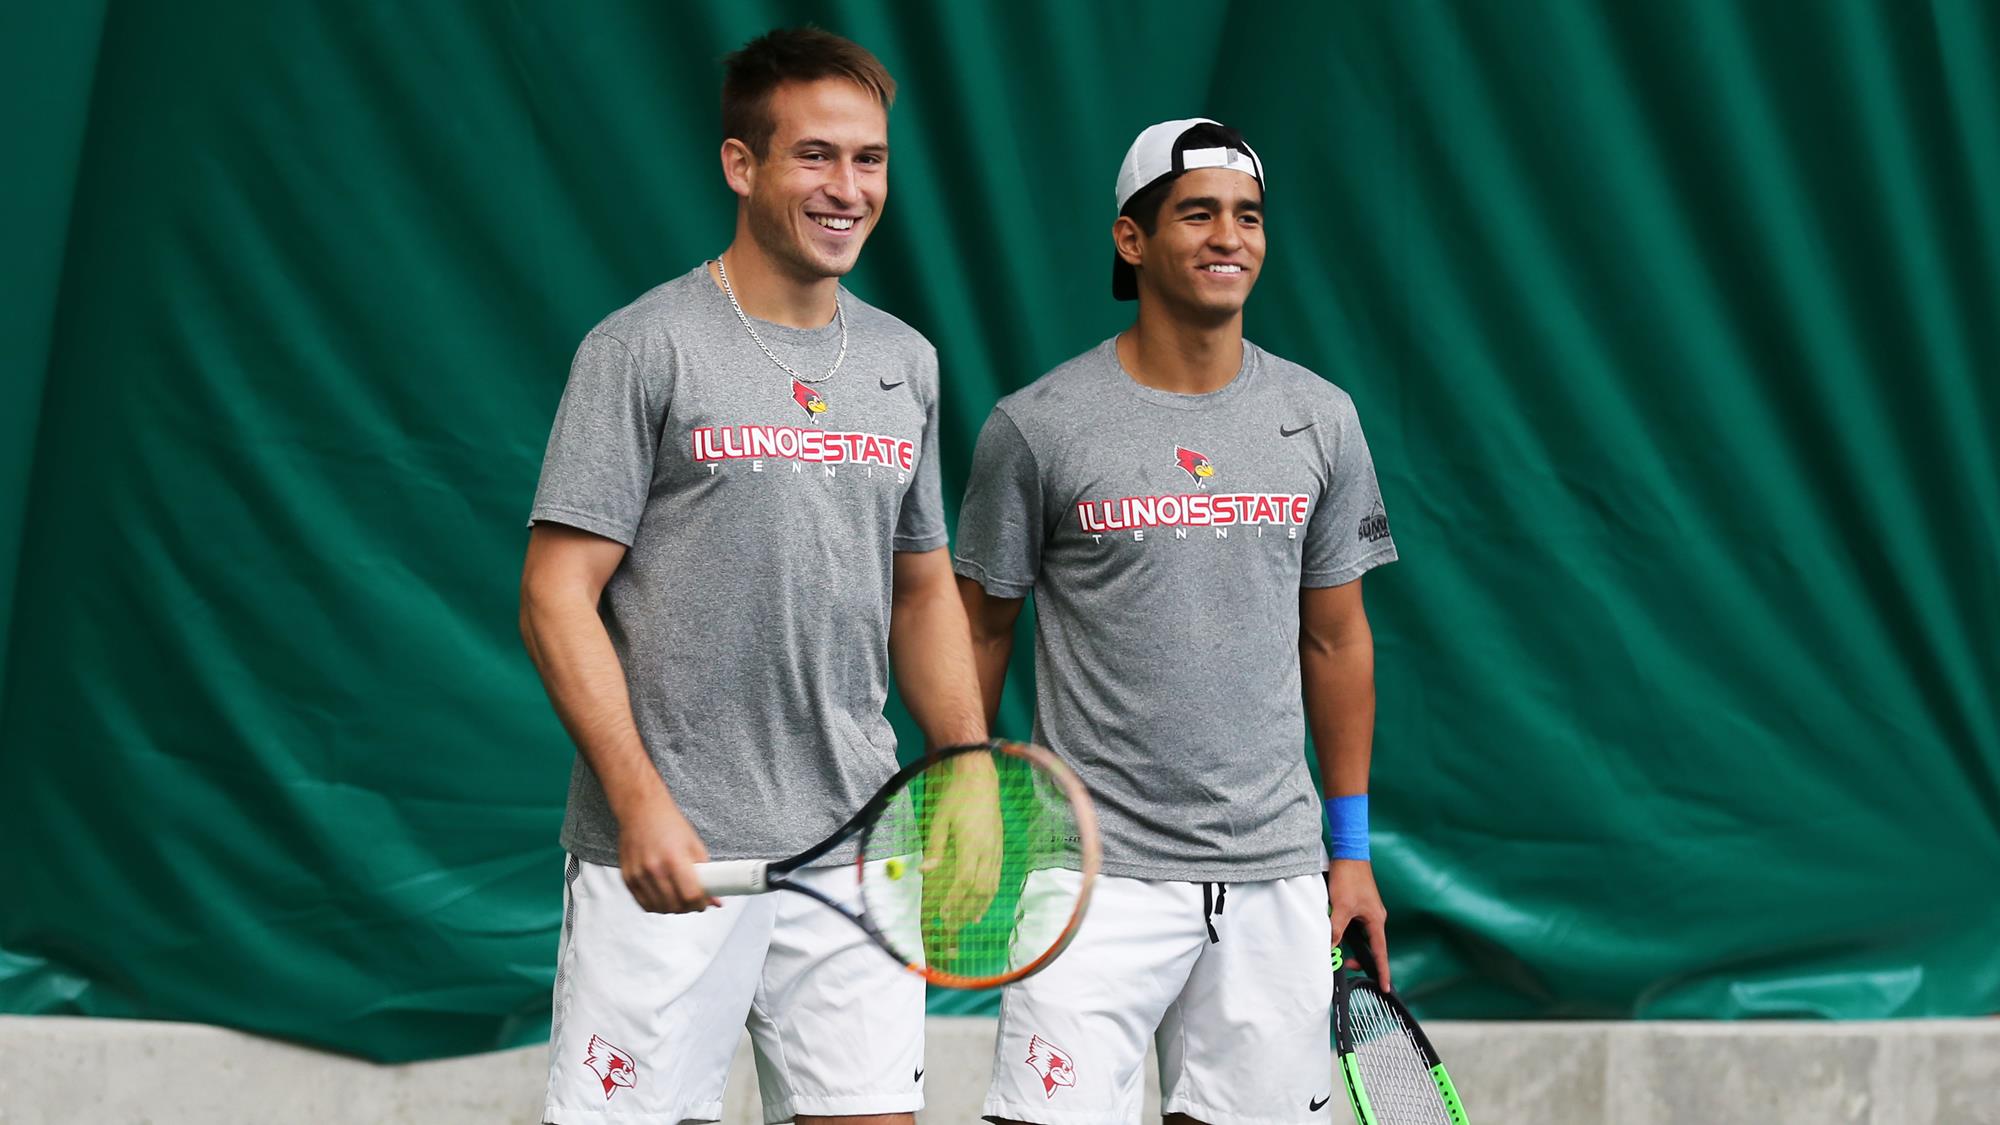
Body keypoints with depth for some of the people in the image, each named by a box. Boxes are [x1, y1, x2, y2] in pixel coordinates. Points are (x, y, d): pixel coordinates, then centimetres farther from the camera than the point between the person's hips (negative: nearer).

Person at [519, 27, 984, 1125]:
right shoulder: (643, 350, -5)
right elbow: (557, 599, -8)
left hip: (858, 852, 5)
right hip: (669, 854, -5)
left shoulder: (904, 362, 13)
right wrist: (640, 802, -17)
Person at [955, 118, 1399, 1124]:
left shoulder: (1321, 418, 7)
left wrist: (1352, 849, 13)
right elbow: (980, 631, 5)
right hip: (1097, 877, -3)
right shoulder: (1036, 426, -4)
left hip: (1275, 874, 3)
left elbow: (1335, 637, 13)